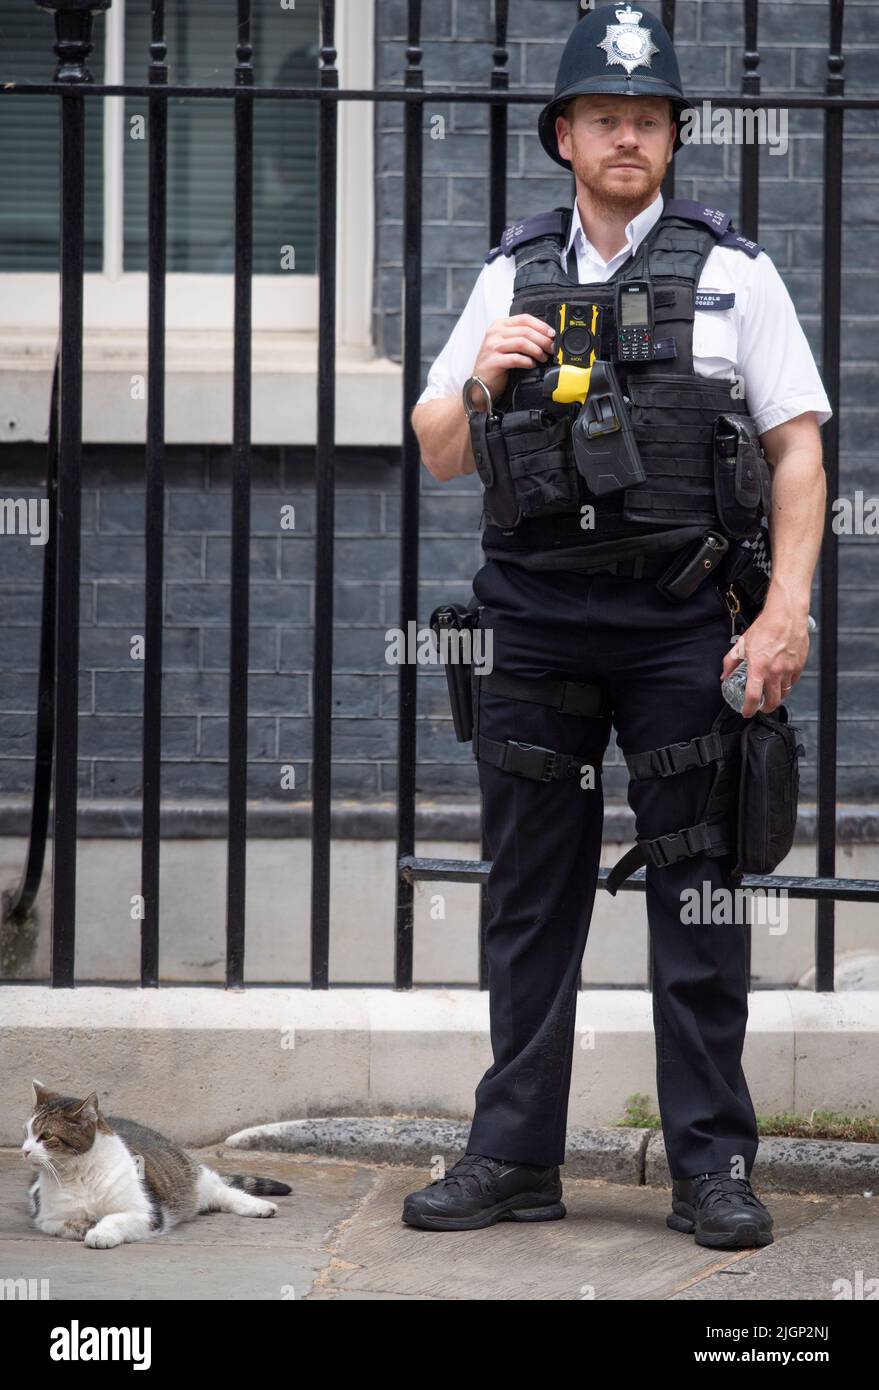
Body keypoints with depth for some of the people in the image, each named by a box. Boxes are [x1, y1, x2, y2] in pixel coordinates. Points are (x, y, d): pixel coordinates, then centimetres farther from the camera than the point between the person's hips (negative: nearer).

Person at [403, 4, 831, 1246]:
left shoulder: (732, 272, 5)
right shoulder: (512, 279, 13)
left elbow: (798, 449, 0)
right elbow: (438, 455, 15)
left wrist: (788, 607, -11)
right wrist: (482, 378, -6)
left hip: (682, 619, -3)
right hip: (537, 622, 3)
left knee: (698, 896, -1)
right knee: (530, 896, 6)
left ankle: (714, 1165, 3)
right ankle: (515, 1157, 12)